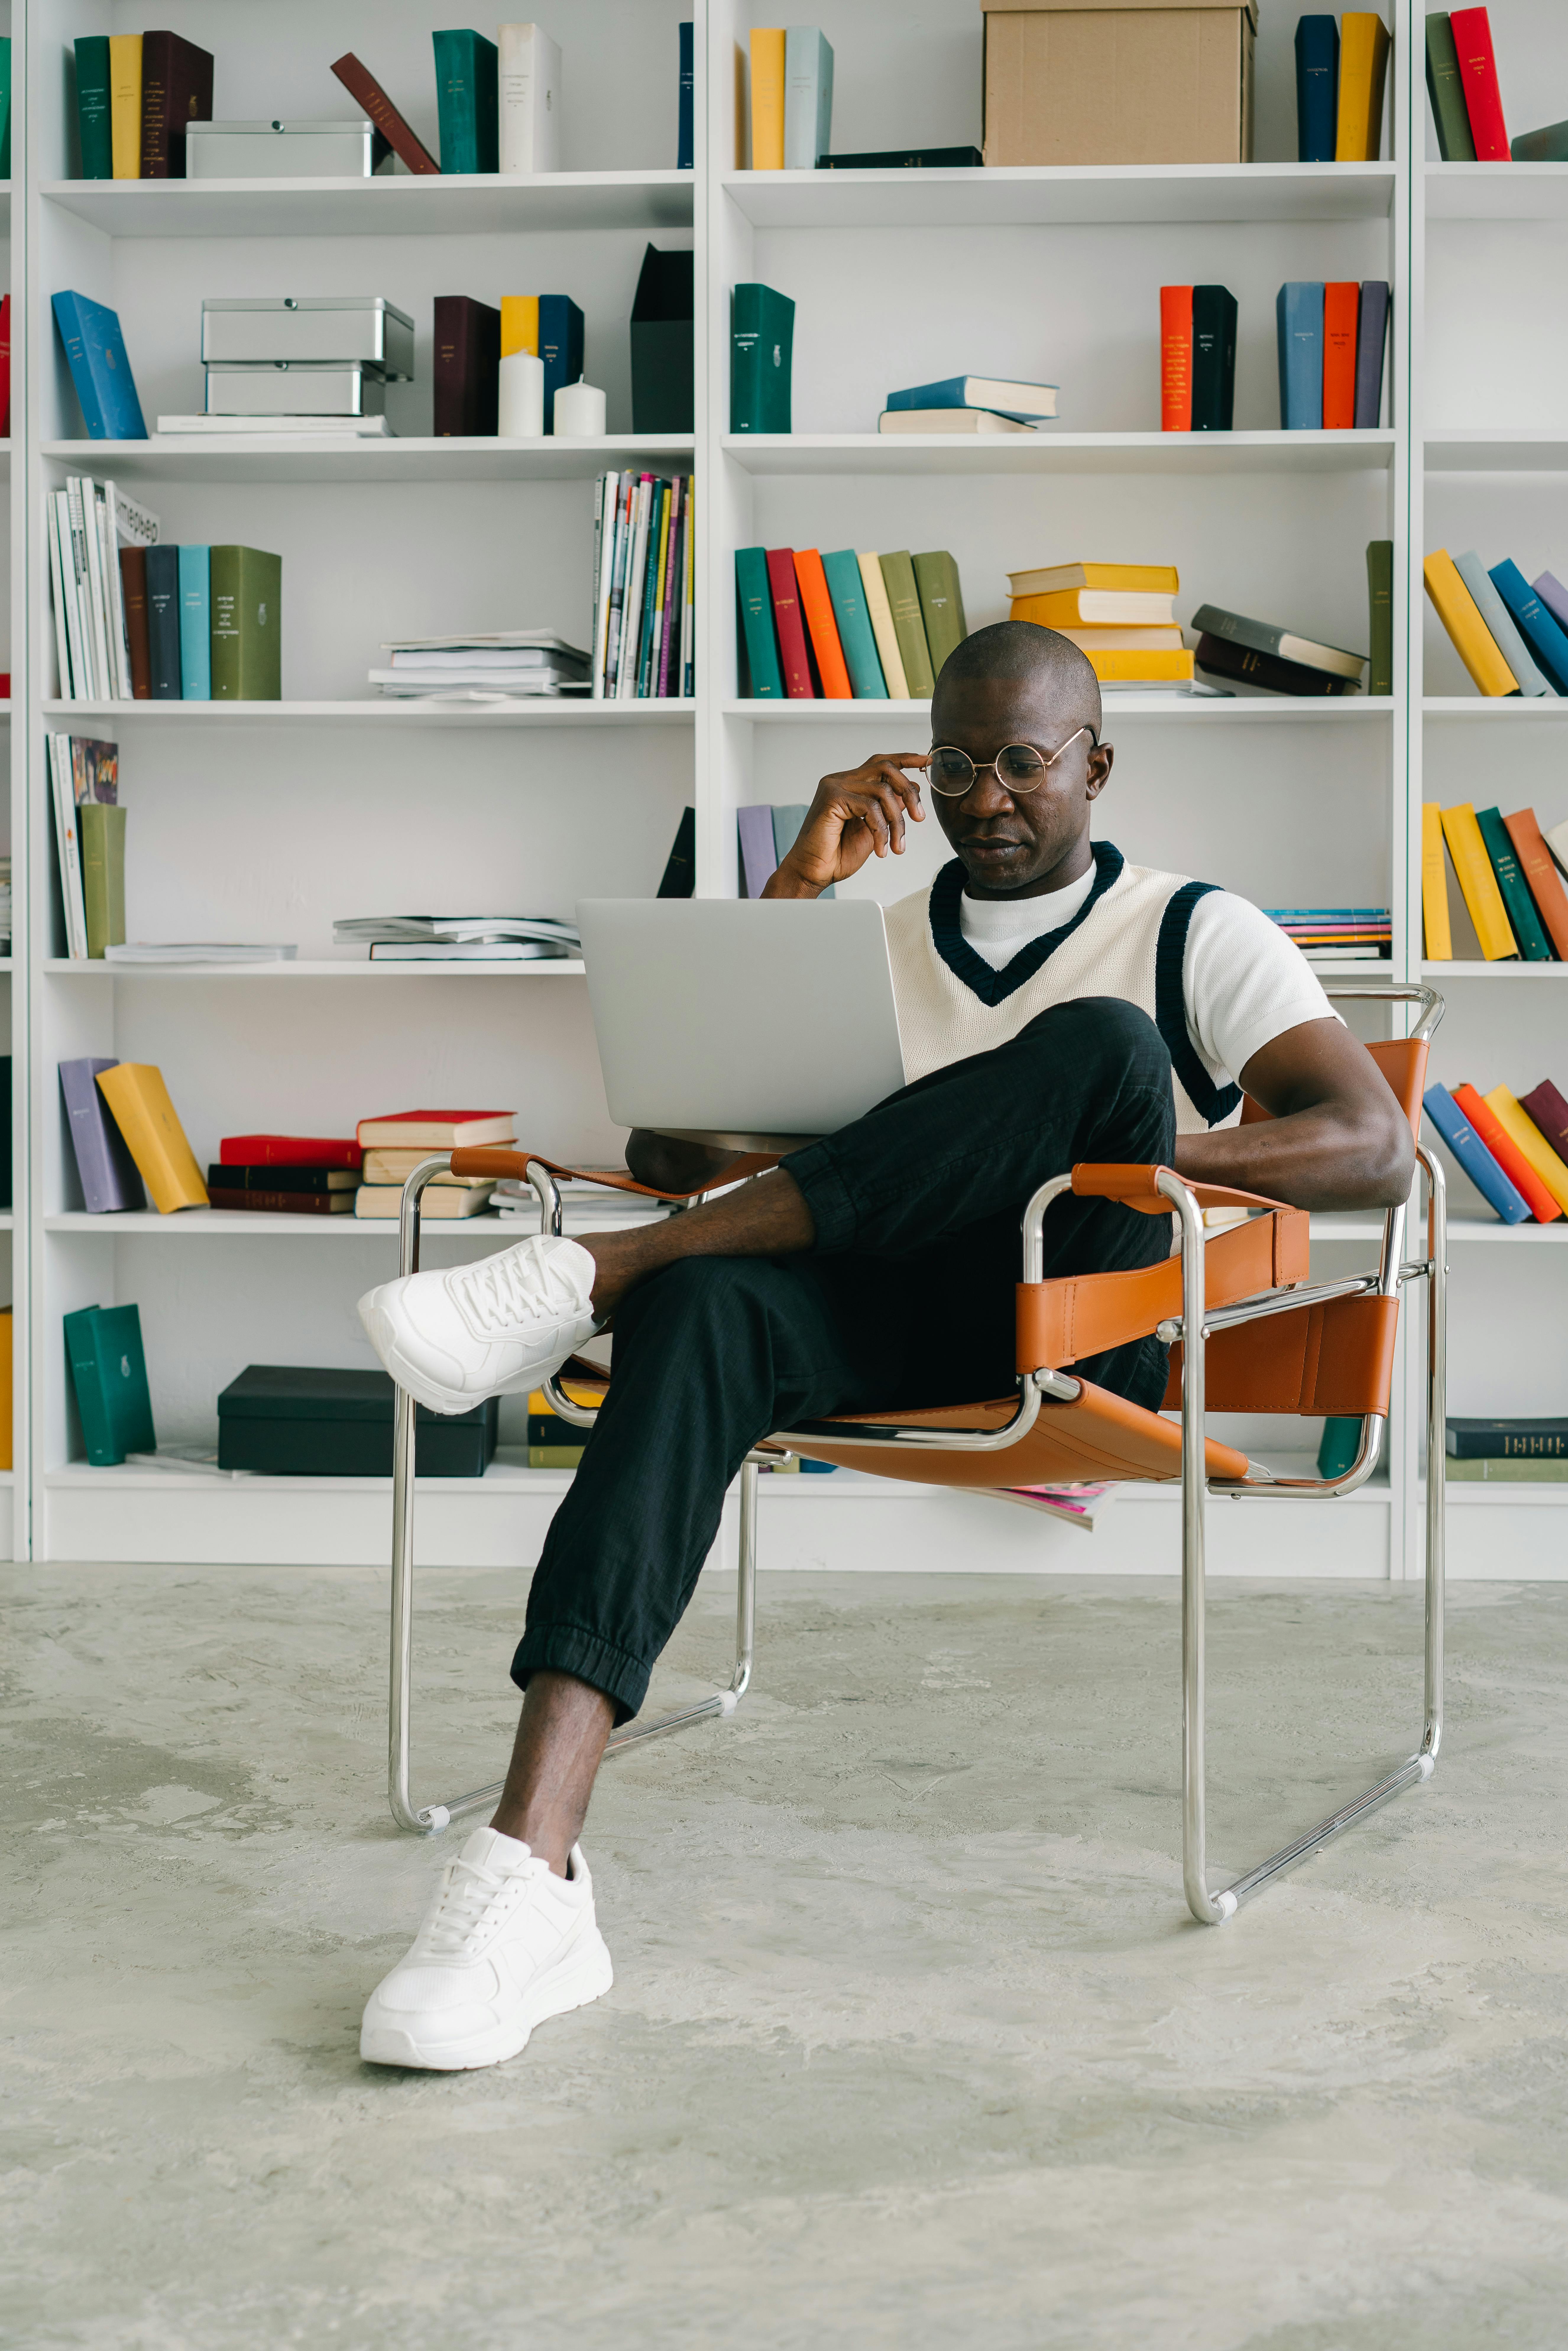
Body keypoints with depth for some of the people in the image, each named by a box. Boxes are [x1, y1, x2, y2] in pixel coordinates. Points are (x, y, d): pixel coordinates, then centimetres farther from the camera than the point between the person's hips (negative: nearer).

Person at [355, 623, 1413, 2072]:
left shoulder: (1194, 933, 13)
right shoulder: (877, 946, 24)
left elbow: (1377, 1153, -2)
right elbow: (670, 1151, 11)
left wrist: (1139, 1142, -14)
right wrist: (795, 892, 5)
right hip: (896, 1324, 2)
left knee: (1102, 1042, -32)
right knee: (703, 1313, -34)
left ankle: (594, 1274, -33)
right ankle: (532, 1873, -49)